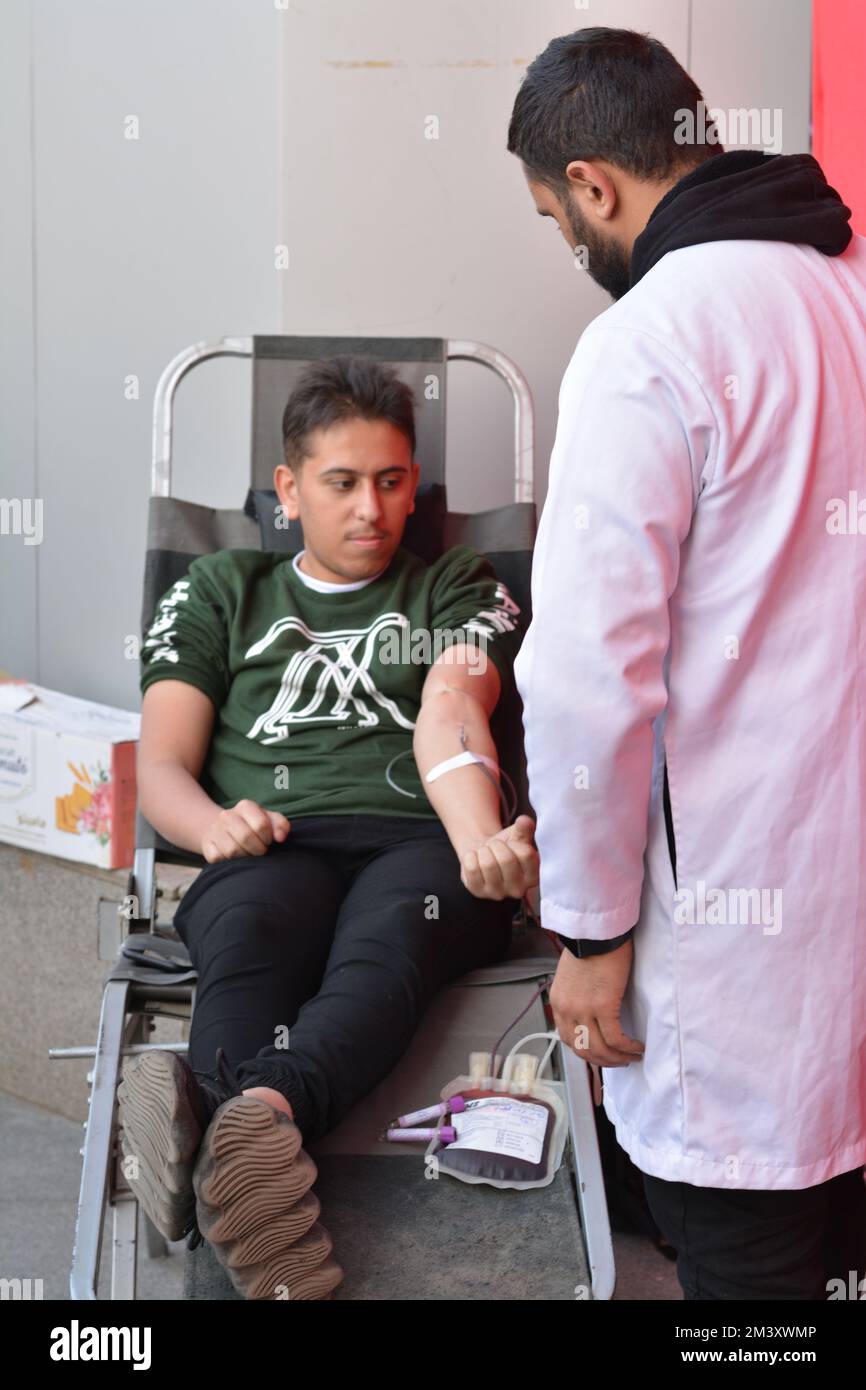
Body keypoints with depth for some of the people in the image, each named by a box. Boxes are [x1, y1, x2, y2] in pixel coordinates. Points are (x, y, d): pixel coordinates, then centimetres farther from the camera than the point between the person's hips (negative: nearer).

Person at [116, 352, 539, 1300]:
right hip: (272, 848, 1)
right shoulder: (220, 592, 27)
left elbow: (449, 715, 1)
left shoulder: (458, 590, 24)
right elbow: (161, 767, 16)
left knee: (391, 930, -37)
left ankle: (251, 1115, -65)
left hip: (423, 843, 0)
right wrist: (217, 824, -10)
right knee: (250, 931, -37)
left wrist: (481, 844, -22)